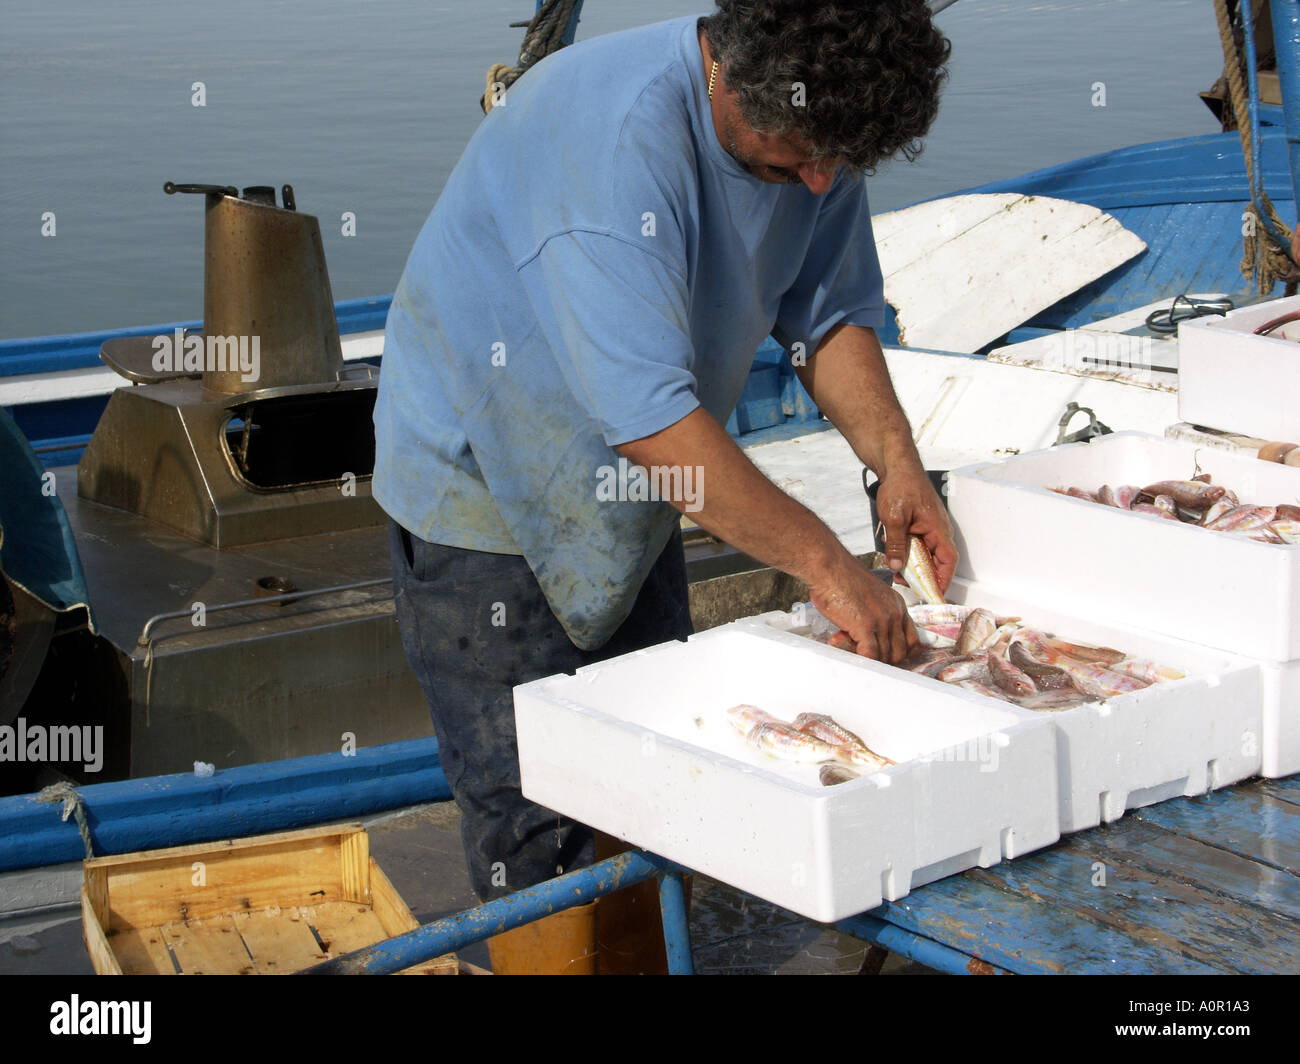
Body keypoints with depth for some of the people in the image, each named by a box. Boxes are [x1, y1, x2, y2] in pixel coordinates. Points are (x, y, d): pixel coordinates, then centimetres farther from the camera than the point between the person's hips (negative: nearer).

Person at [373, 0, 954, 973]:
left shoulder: (818, 130, -9)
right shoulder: (613, 127, -35)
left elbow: (830, 310, 6)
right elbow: (647, 411, -39)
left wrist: (895, 459, -11)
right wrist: (825, 563, -35)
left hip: (626, 497, 8)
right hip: (484, 491, -7)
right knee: (539, 832, -4)